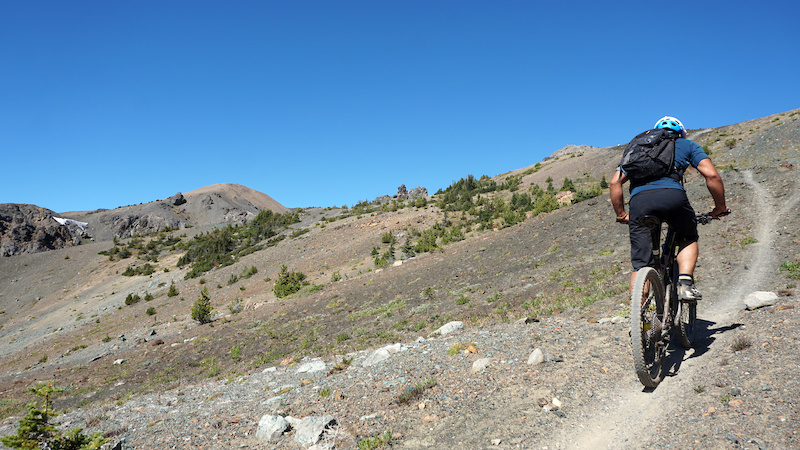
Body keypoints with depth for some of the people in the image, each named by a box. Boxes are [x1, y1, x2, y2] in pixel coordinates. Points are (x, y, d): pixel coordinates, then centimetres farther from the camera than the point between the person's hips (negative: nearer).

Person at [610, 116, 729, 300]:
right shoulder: (687, 145, 28)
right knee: (689, 239, 27)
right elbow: (712, 175, 13)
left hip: (638, 200, 2)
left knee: (640, 265, 6)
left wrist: (621, 215, 31)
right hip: (672, 195, -1)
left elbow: (615, 182, 24)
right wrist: (720, 207, 24)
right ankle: (685, 283, 7)